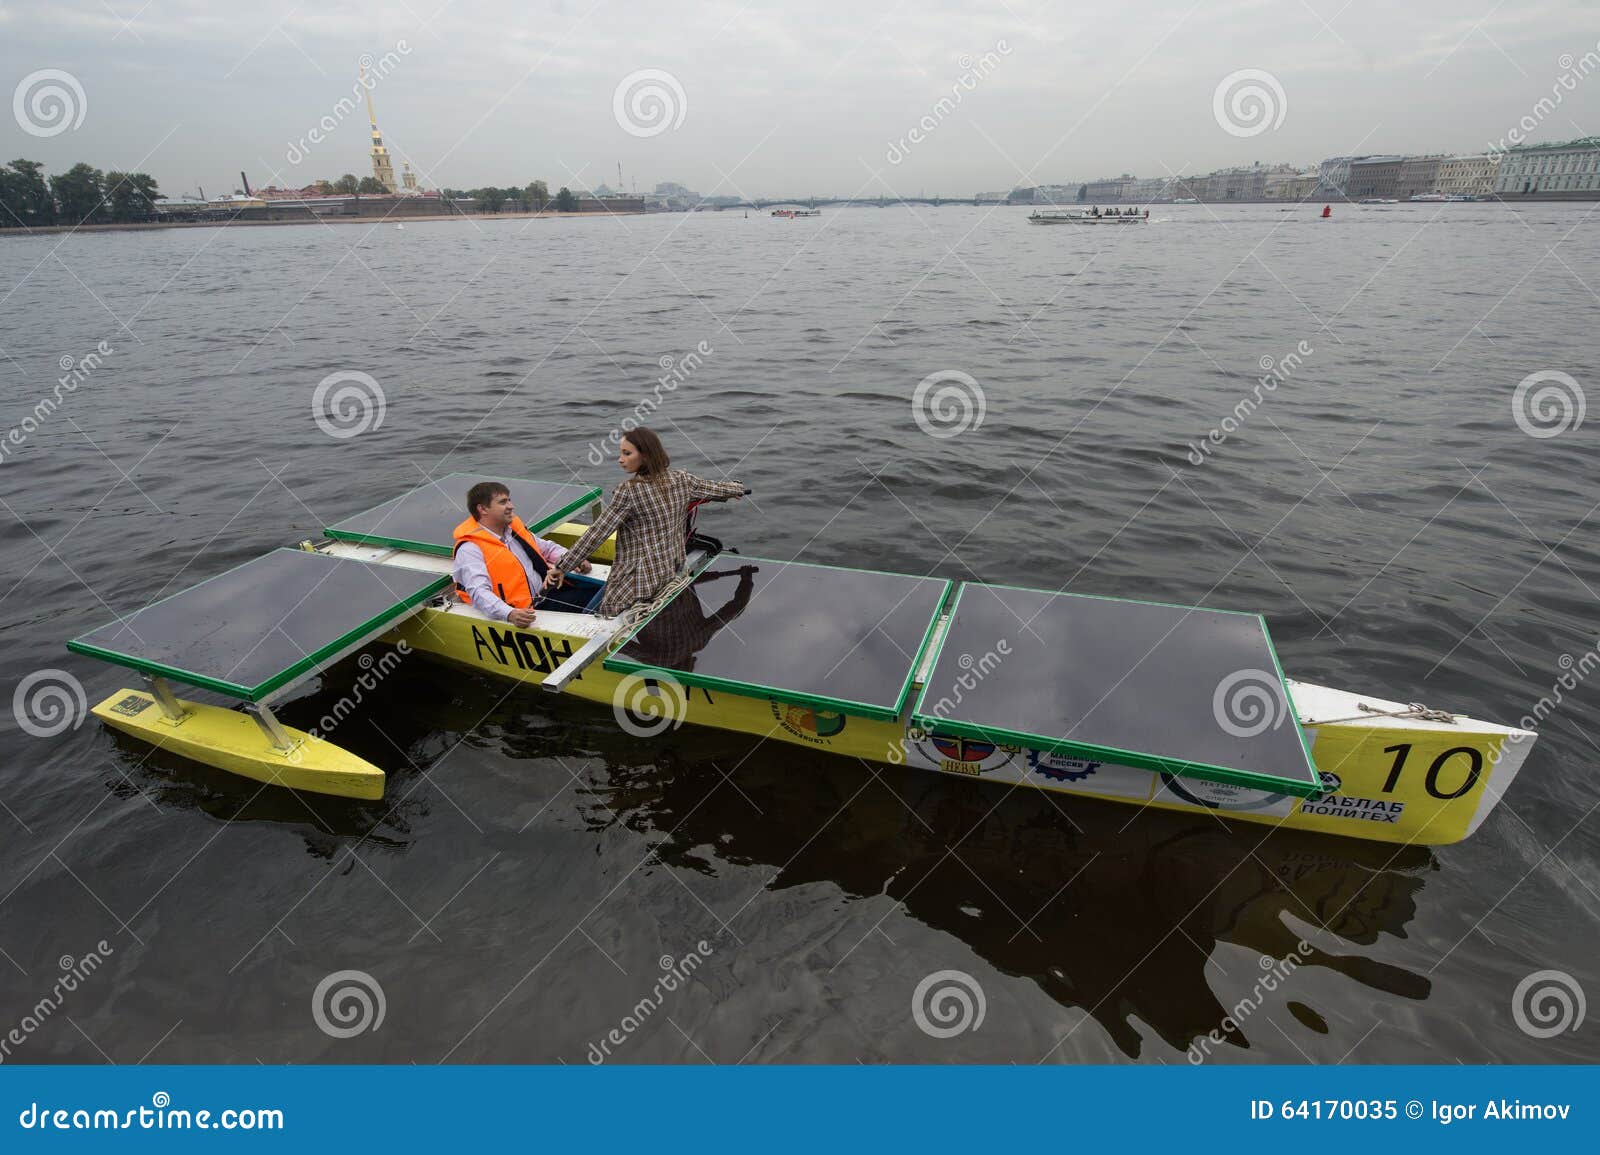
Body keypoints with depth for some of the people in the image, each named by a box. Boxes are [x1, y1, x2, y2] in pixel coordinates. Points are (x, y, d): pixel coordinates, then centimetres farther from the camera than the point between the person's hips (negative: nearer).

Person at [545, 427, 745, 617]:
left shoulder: (628, 491, -19)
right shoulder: (681, 479, -1)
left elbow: (597, 533, -17)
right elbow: (716, 489, 15)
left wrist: (562, 566, -11)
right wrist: (739, 488, 37)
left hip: (641, 579, -8)